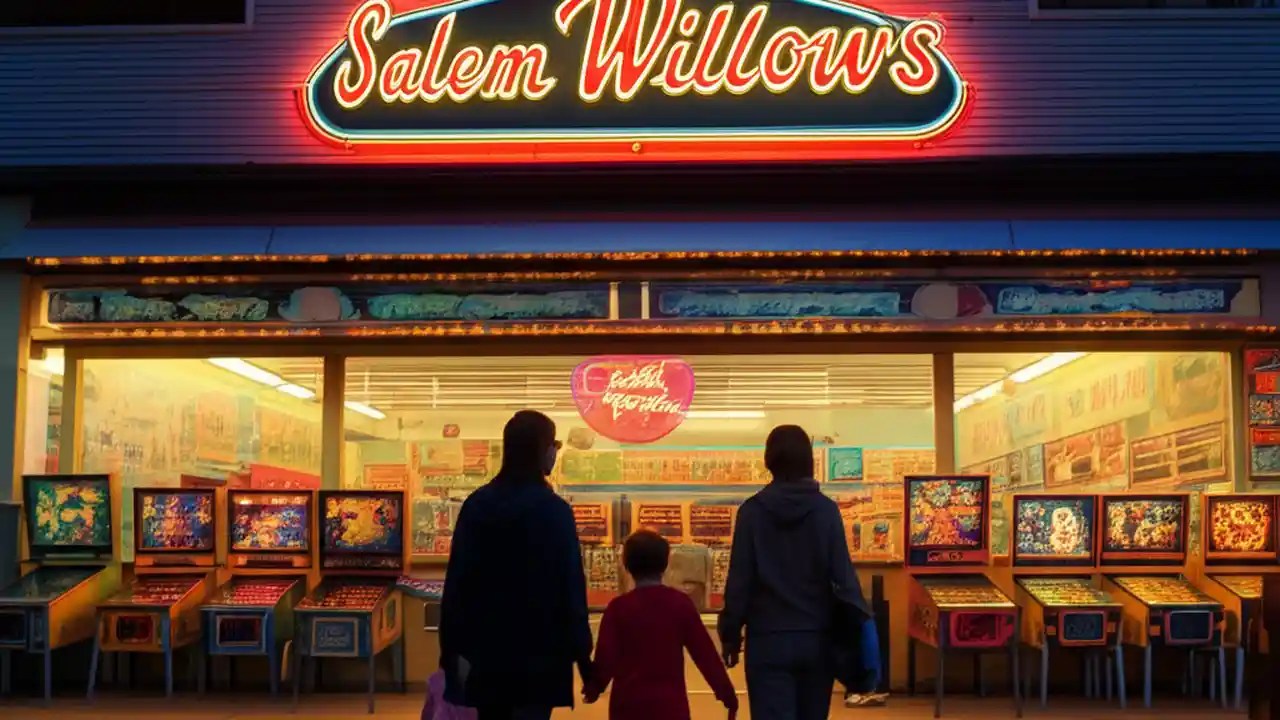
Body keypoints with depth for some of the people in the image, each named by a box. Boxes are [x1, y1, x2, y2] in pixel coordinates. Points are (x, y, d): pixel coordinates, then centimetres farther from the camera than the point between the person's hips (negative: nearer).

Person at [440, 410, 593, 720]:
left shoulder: (477, 504, 3)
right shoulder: (553, 510, -10)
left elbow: (457, 578, 4)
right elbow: (571, 586, -11)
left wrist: (451, 646, 11)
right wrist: (582, 656, -5)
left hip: (485, 648, 5)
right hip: (537, 650, -5)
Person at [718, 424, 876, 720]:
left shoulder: (752, 510, -4)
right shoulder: (826, 509, -2)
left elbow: (739, 579, -4)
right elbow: (842, 574, -4)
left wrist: (730, 634, 5)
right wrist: (859, 628, 4)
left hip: (768, 639, -2)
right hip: (818, 638, 2)